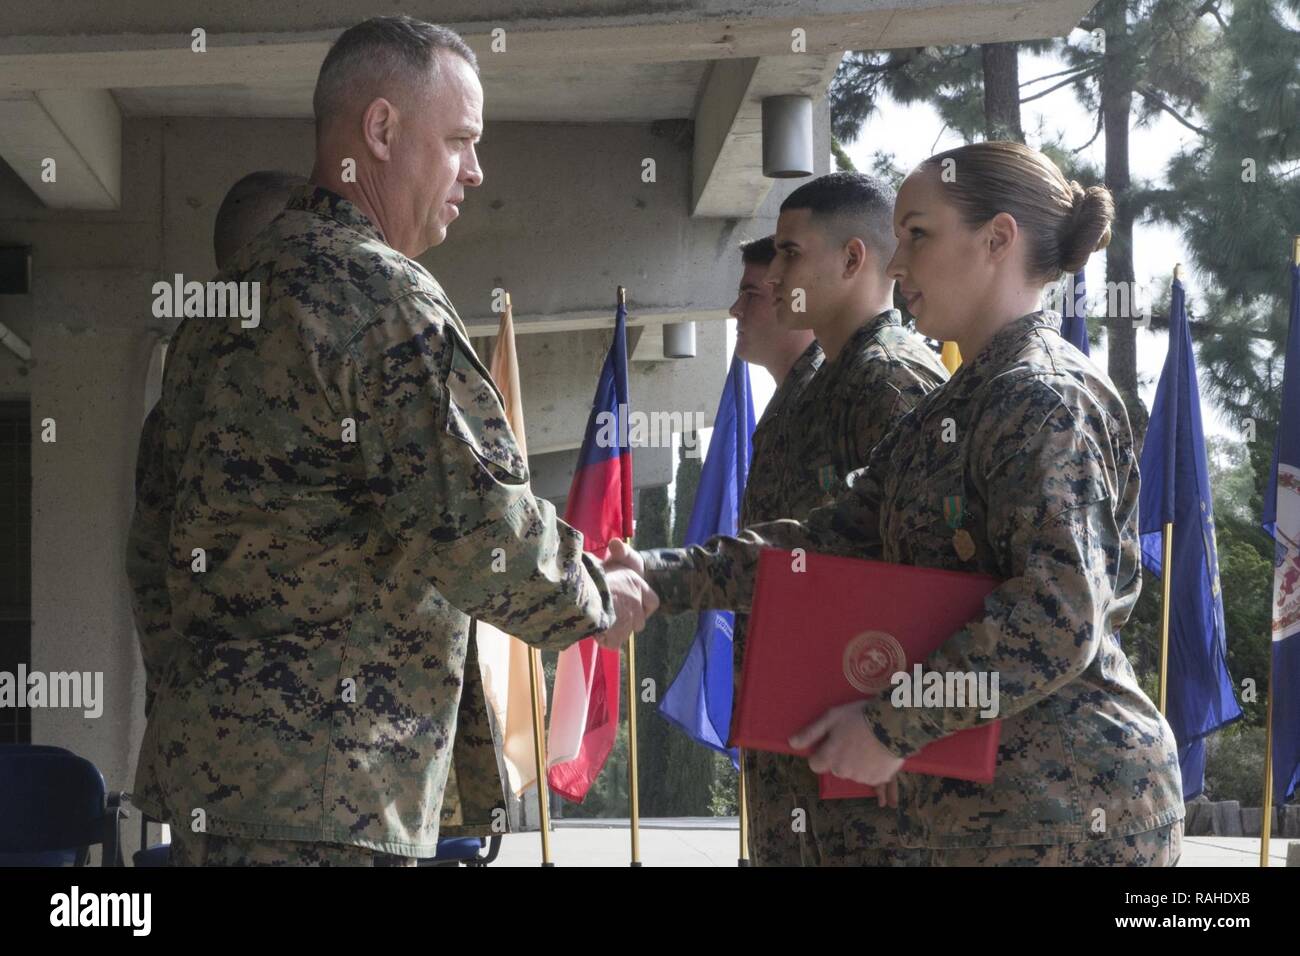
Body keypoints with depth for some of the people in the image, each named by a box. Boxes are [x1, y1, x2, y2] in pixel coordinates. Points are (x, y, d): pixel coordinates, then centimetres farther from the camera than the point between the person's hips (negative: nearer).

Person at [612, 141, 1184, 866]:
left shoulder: (1046, 398, -12)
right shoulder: (955, 409, 17)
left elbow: (1060, 618, -22)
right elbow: (835, 540, 14)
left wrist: (894, 726, -20)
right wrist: (663, 576, 6)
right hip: (990, 804, 9)